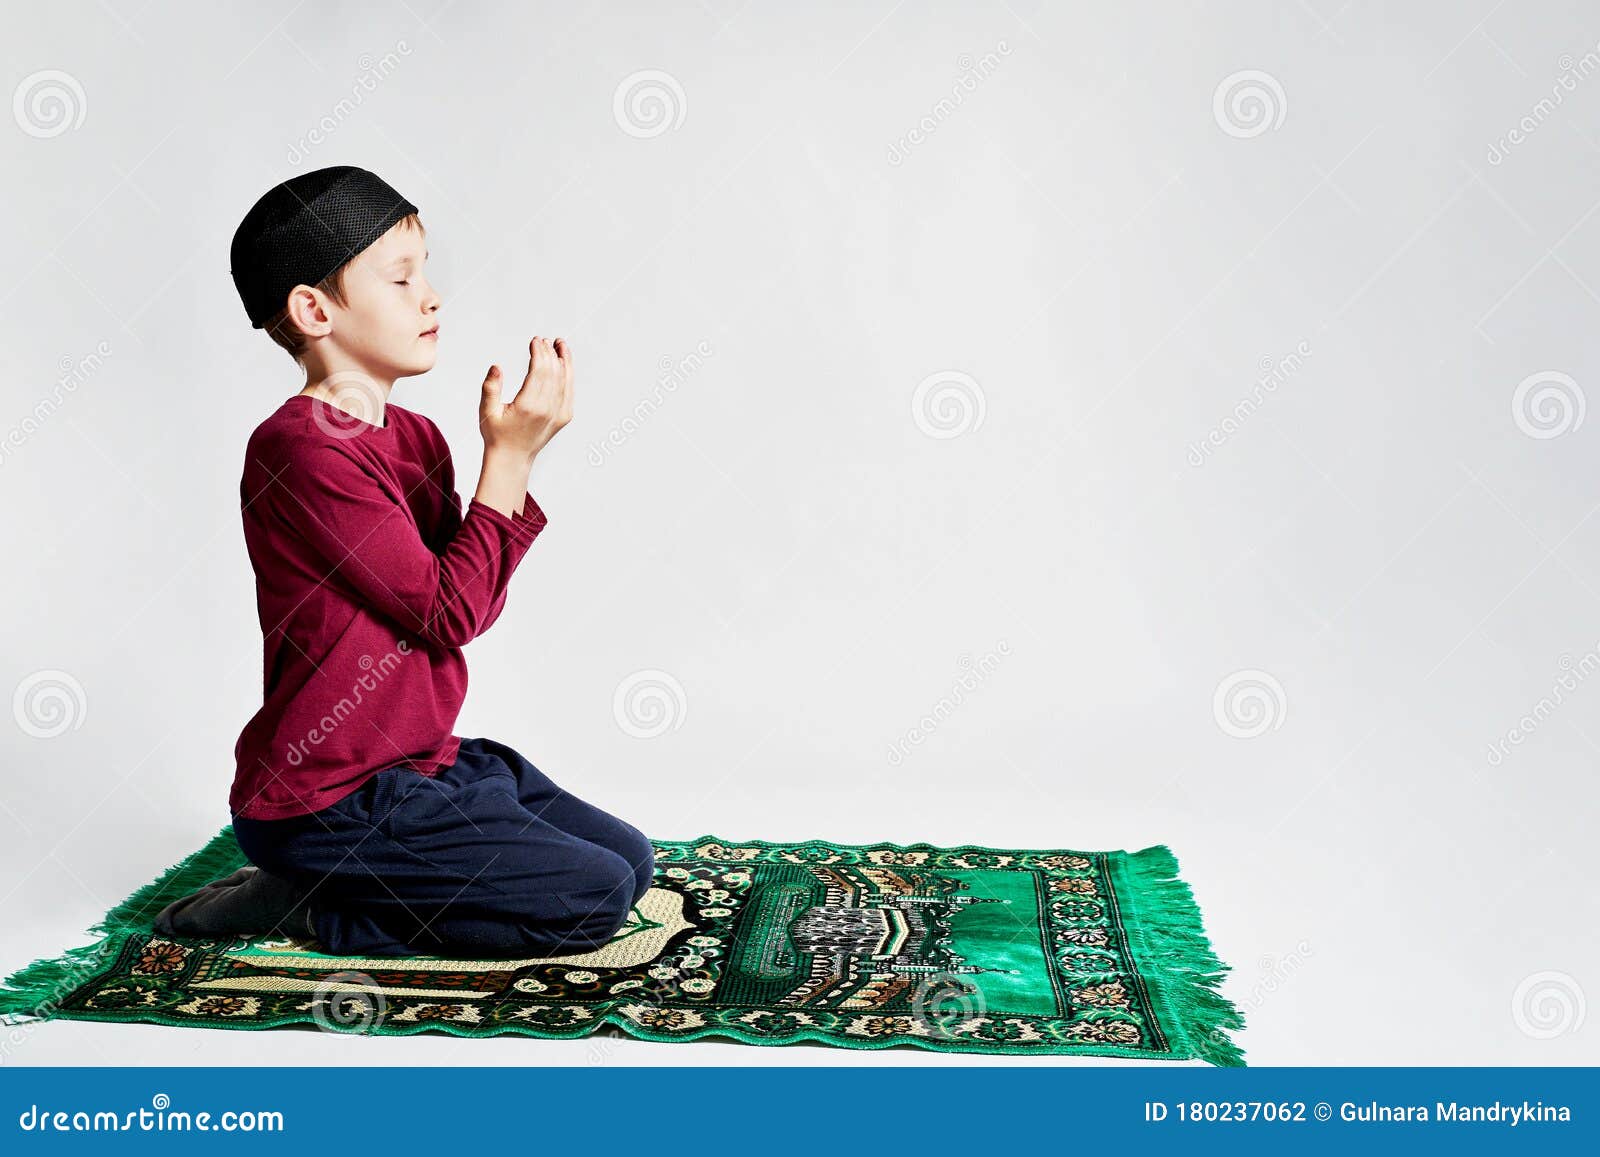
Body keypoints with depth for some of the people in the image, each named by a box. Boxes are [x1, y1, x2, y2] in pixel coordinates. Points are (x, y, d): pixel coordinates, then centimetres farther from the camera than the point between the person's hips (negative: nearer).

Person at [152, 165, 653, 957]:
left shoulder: (415, 437, 9)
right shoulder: (300, 447, -18)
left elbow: (476, 605, 4)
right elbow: (449, 612, -19)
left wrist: (516, 454, -4)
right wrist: (508, 456, -16)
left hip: (422, 762, 9)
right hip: (325, 800, -9)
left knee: (632, 860, 12)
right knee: (592, 899, -13)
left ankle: (326, 887, 12)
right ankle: (301, 906, -2)